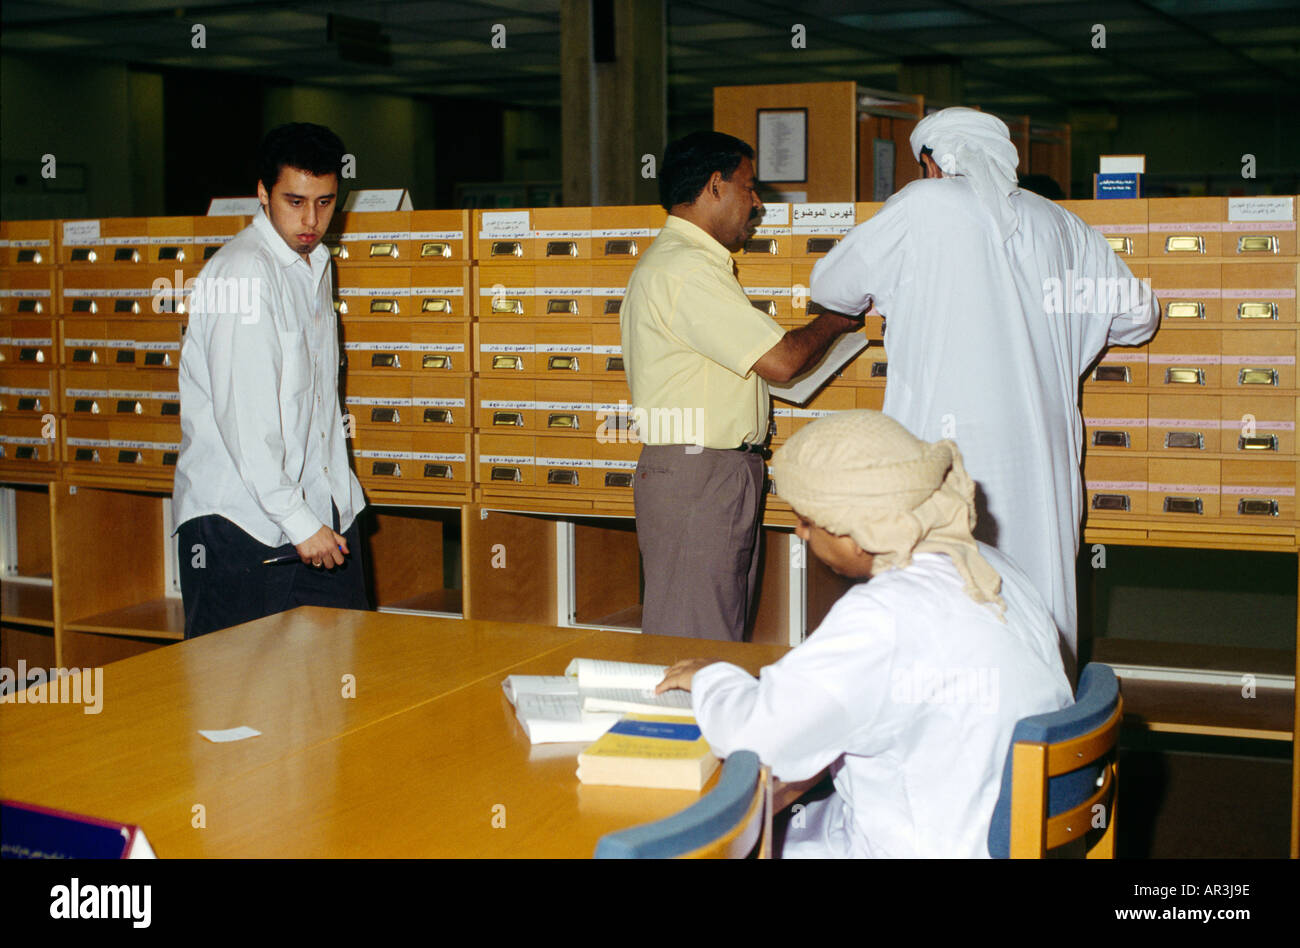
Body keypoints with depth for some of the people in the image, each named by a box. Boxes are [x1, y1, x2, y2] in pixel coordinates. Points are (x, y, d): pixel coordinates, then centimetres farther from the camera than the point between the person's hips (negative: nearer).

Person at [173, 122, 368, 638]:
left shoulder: (314, 264, 13)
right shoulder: (243, 273, -15)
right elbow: (244, 417, -21)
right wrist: (298, 520, -20)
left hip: (322, 507, 8)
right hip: (243, 520, -8)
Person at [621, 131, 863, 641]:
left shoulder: (682, 261, 20)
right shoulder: (686, 268, -16)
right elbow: (779, 360, -19)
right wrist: (834, 320, 0)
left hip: (719, 475, 11)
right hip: (697, 478, -11)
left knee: (724, 634, 12)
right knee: (697, 645, -7)